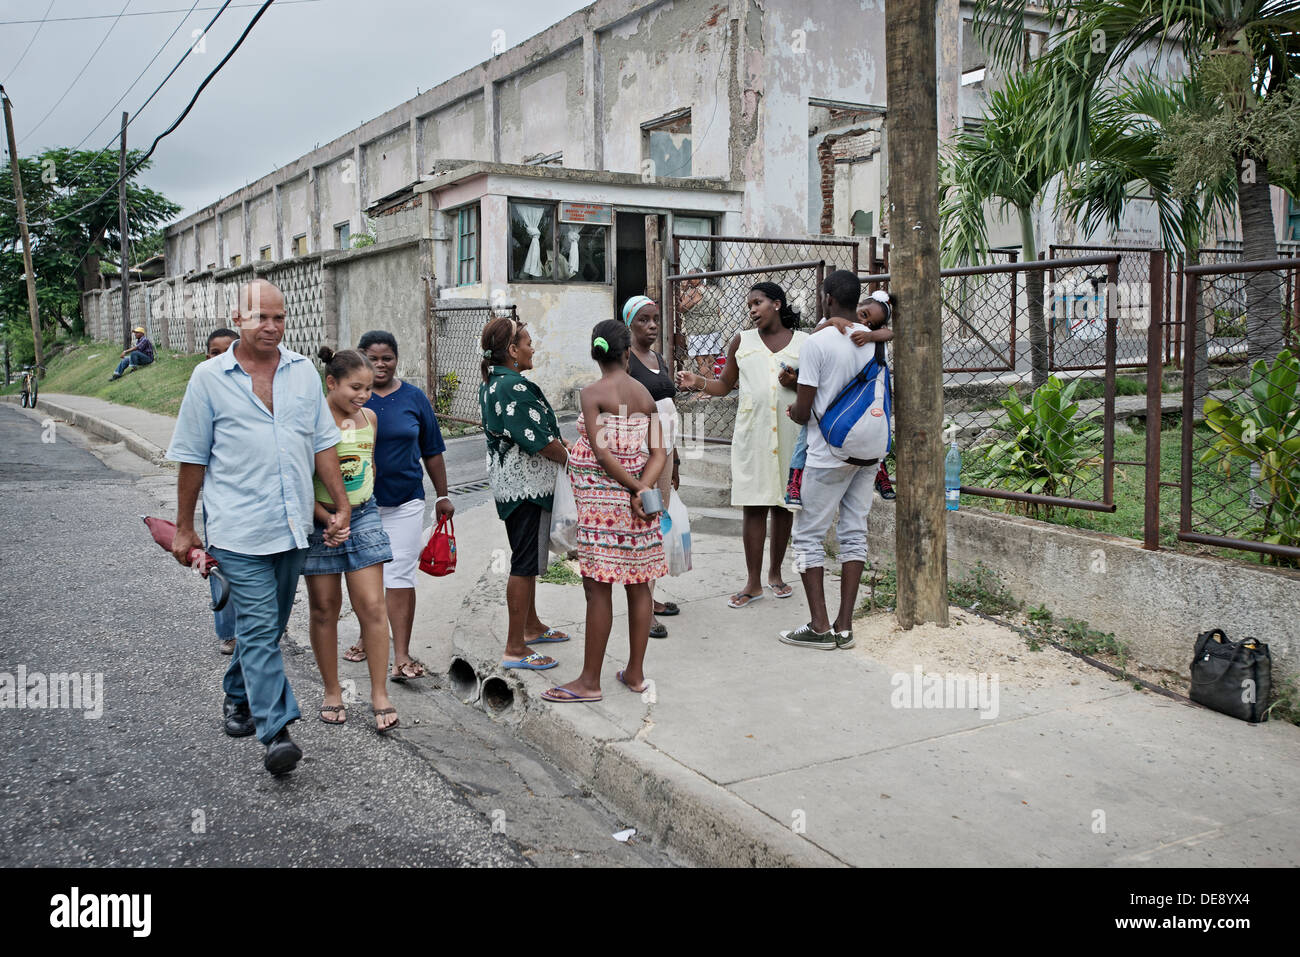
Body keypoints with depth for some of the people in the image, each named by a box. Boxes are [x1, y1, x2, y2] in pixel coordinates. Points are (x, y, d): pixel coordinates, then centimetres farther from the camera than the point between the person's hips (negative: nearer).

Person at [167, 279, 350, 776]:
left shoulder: (303, 372, 8)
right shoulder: (209, 377, -1)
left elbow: (323, 444, 12)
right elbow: (192, 457, 2)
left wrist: (342, 505, 7)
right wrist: (183, 528, 5)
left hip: (293, 527, 4)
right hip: (239, 529, -4)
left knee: (266, 625, 17)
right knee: (259, 628, -9)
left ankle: (238, 694, 38)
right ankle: (276, 732, -8)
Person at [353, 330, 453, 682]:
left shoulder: (414, 398, 2)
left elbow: (432, 451, 8)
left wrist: (442, 496, 8)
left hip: (404, 501, -1)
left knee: (400, 576, -4)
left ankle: (402, 656, -3)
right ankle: (369, 637, 32)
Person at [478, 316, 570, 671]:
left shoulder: (492, 383, 11)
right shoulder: (514, 386, -21)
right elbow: (540, 440, -22)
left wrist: (563, 444, 11)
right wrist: (573, 459, -7)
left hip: (510, 482, 11)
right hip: (526, 485, -11)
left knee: (527, 558, 21)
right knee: (526, 564, -3)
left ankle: (532, 627, 36)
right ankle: (515, 649, 4)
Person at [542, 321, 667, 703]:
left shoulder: (593, 393, -9)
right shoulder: (645, 394, 6)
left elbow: (601, 451, -16)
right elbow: (658, 452, -1)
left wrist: (634, 487, -9)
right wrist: (642, 488, -11)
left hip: (602, 498, -6)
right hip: (636, 498, 6)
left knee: (598, 588, -2)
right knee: (638, 584, 11)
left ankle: (590, 681, 5)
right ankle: (635, 672, 21)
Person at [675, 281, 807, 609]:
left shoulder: (804, 343, 7)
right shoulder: (742, 341, 10)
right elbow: (725, 384, 9)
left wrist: (797, 382, -10)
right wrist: (698, 382, -10)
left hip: (790, 432, 0)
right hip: (752, 431, 0)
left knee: (783, 504, 8)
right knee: (753, 506, -2)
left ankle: (775, 573, 24)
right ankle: (753, 583, 4)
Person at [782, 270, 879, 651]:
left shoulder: (818, 342, -13)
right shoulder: (874, 341, 6)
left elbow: (802, 411, -13)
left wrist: (792, 411, 10)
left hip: (829, 454, -6)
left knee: (808, 536, 4)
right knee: (854, 534, 10)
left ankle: (820, 627, 3)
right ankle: (844, 626, 12)